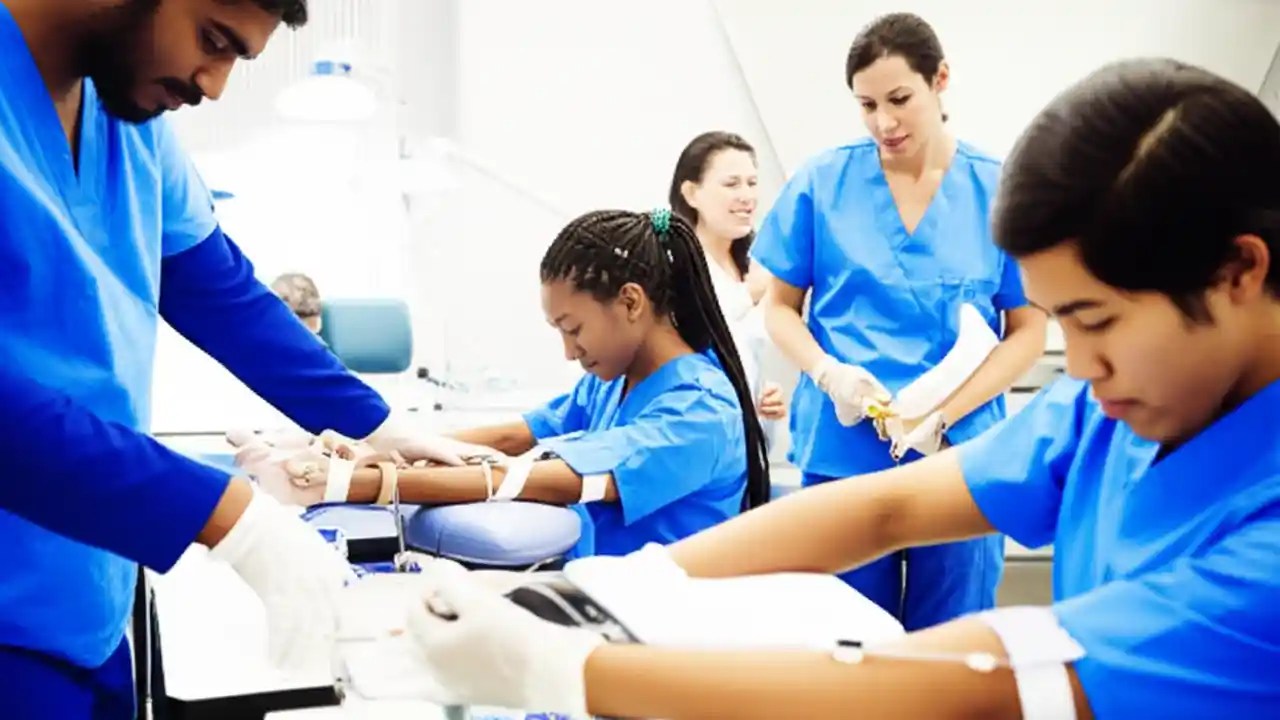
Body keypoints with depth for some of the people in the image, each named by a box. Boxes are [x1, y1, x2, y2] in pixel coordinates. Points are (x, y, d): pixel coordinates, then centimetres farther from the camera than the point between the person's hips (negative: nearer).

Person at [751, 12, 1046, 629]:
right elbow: (780, 306, 7)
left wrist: (943, 416, -12)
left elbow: (1027, 331, 1)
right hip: (842, 451, 0)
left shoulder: (999, 191, -1)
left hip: (961, 456, 0)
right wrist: (828, 374, -13)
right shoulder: (822, 182, 0)